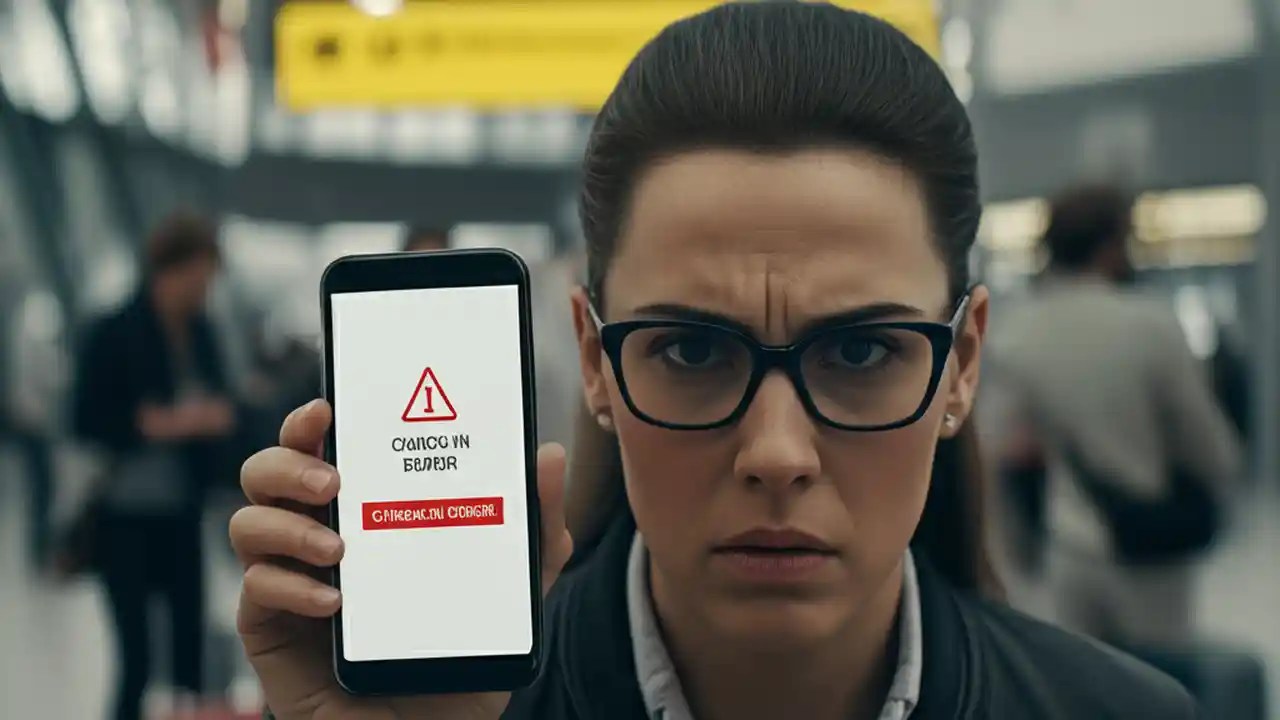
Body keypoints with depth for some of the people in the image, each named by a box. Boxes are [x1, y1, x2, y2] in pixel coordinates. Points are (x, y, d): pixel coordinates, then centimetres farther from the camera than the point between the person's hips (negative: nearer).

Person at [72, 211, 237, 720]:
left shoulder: (200, 333, 6)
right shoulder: (113, 334, -9)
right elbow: (88, 421, -10)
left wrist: (216, 416, -6)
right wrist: (155, 424, -20)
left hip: (182, 515, 5)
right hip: (124, 517, -5)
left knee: (191, 650, 5)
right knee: (136, 656, -4)